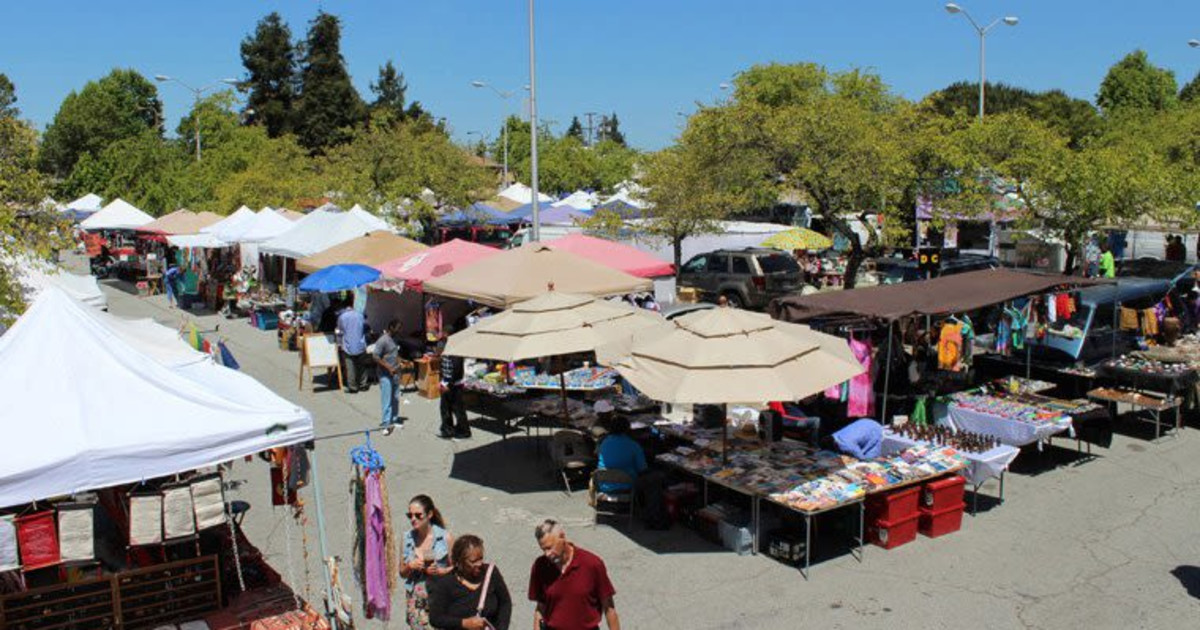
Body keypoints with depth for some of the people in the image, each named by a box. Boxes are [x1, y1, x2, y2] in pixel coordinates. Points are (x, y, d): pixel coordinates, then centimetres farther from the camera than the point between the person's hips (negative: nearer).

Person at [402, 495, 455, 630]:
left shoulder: (445, 538, -8)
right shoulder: (407, 539, 2)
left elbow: (456, 569, -2)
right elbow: (402, 573, 11)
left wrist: (440, 571, -20)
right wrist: (410, 566, -10)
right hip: (416, 602, 3)